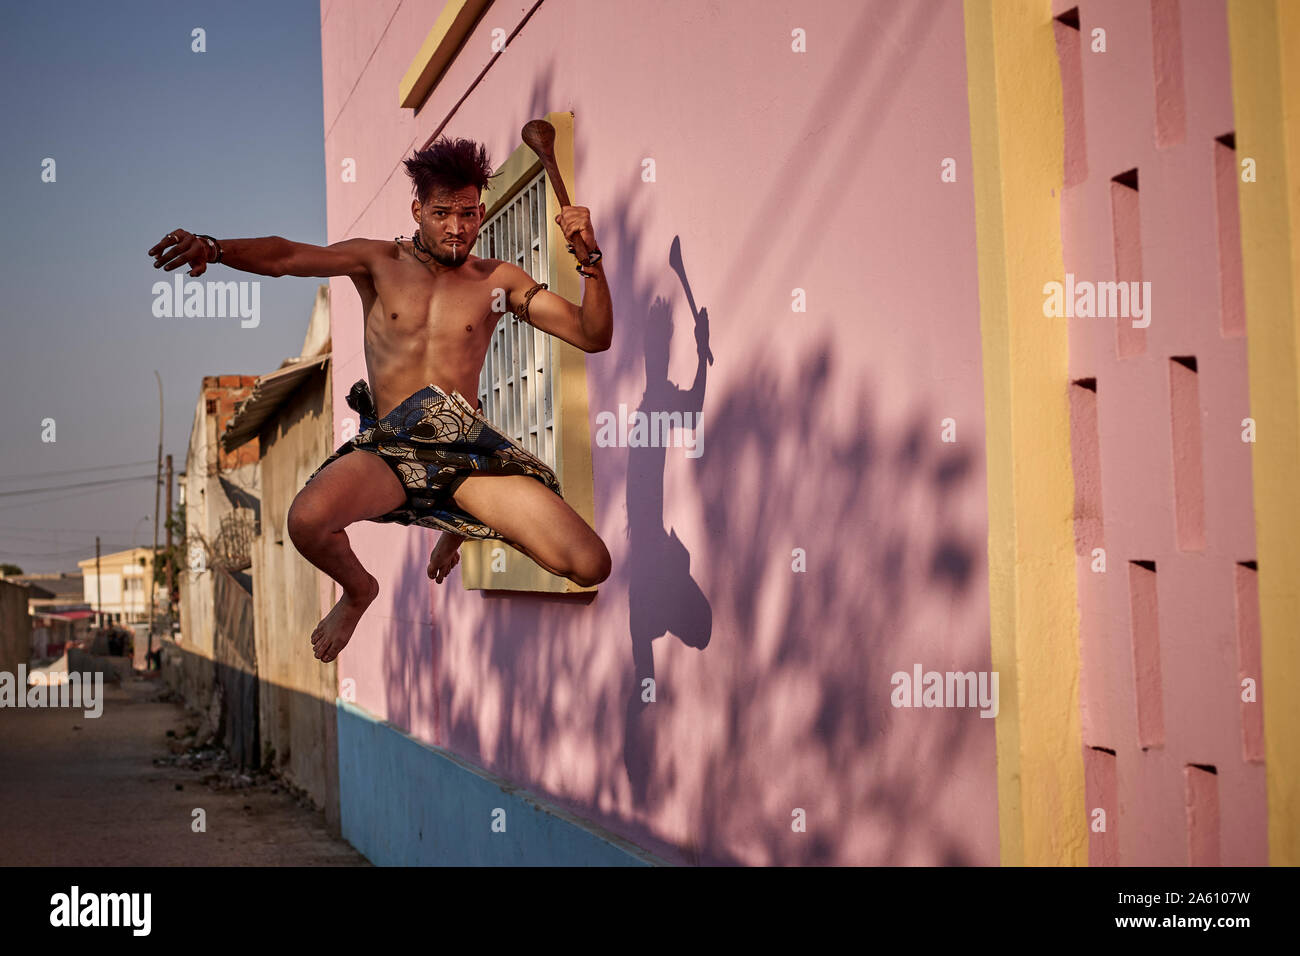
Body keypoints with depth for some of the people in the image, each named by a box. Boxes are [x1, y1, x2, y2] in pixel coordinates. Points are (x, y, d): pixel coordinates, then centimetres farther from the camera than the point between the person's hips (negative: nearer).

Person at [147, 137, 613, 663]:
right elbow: (287, 256, -6)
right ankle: (358, 590, 4)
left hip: (472, 448, 2)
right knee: (307, 521, -37)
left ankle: (466, 530, 19)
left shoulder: (498, 280, 12)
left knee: (590, 566, -14)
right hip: (389, 448, -2)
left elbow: (594, 337, 8)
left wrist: (590, 258, -8)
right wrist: (213, 248, -25)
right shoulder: (380, 261, 9)